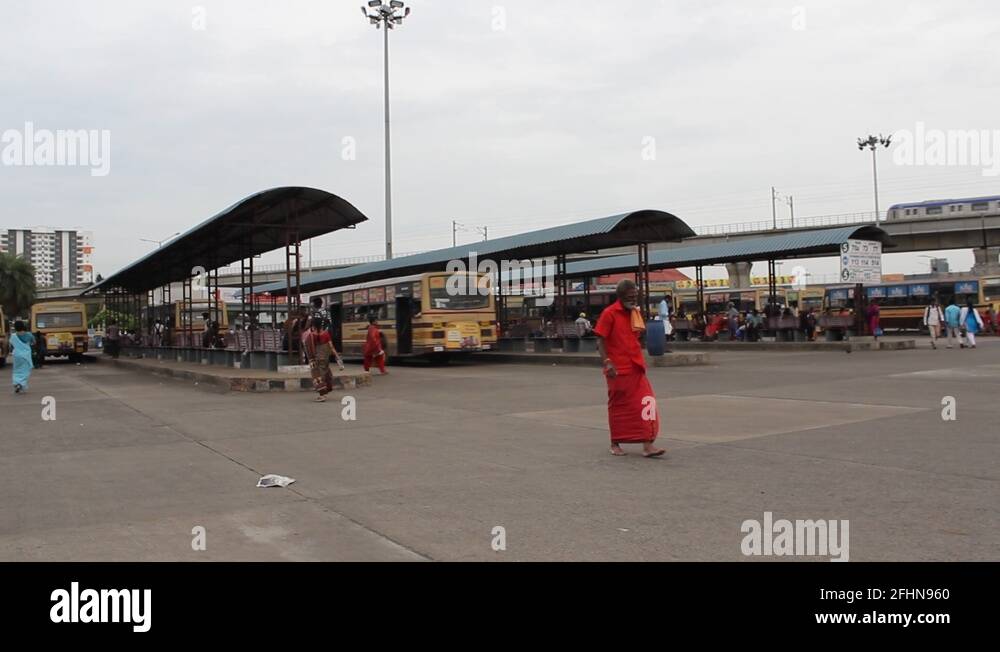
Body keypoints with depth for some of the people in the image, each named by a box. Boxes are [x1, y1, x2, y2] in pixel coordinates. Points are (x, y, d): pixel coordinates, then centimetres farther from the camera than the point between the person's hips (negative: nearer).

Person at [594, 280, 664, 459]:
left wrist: (640, 360, 17)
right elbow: (600, 340, -12)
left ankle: (647, 445, -3)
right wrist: (607, 362, -23)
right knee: (618, 406, 5)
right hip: (618, 369, -6)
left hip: (636, 368, 6)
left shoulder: (635, 313, 11)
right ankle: (615, 444, 20)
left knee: (646, 403, -3)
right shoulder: (609, 313, -9)